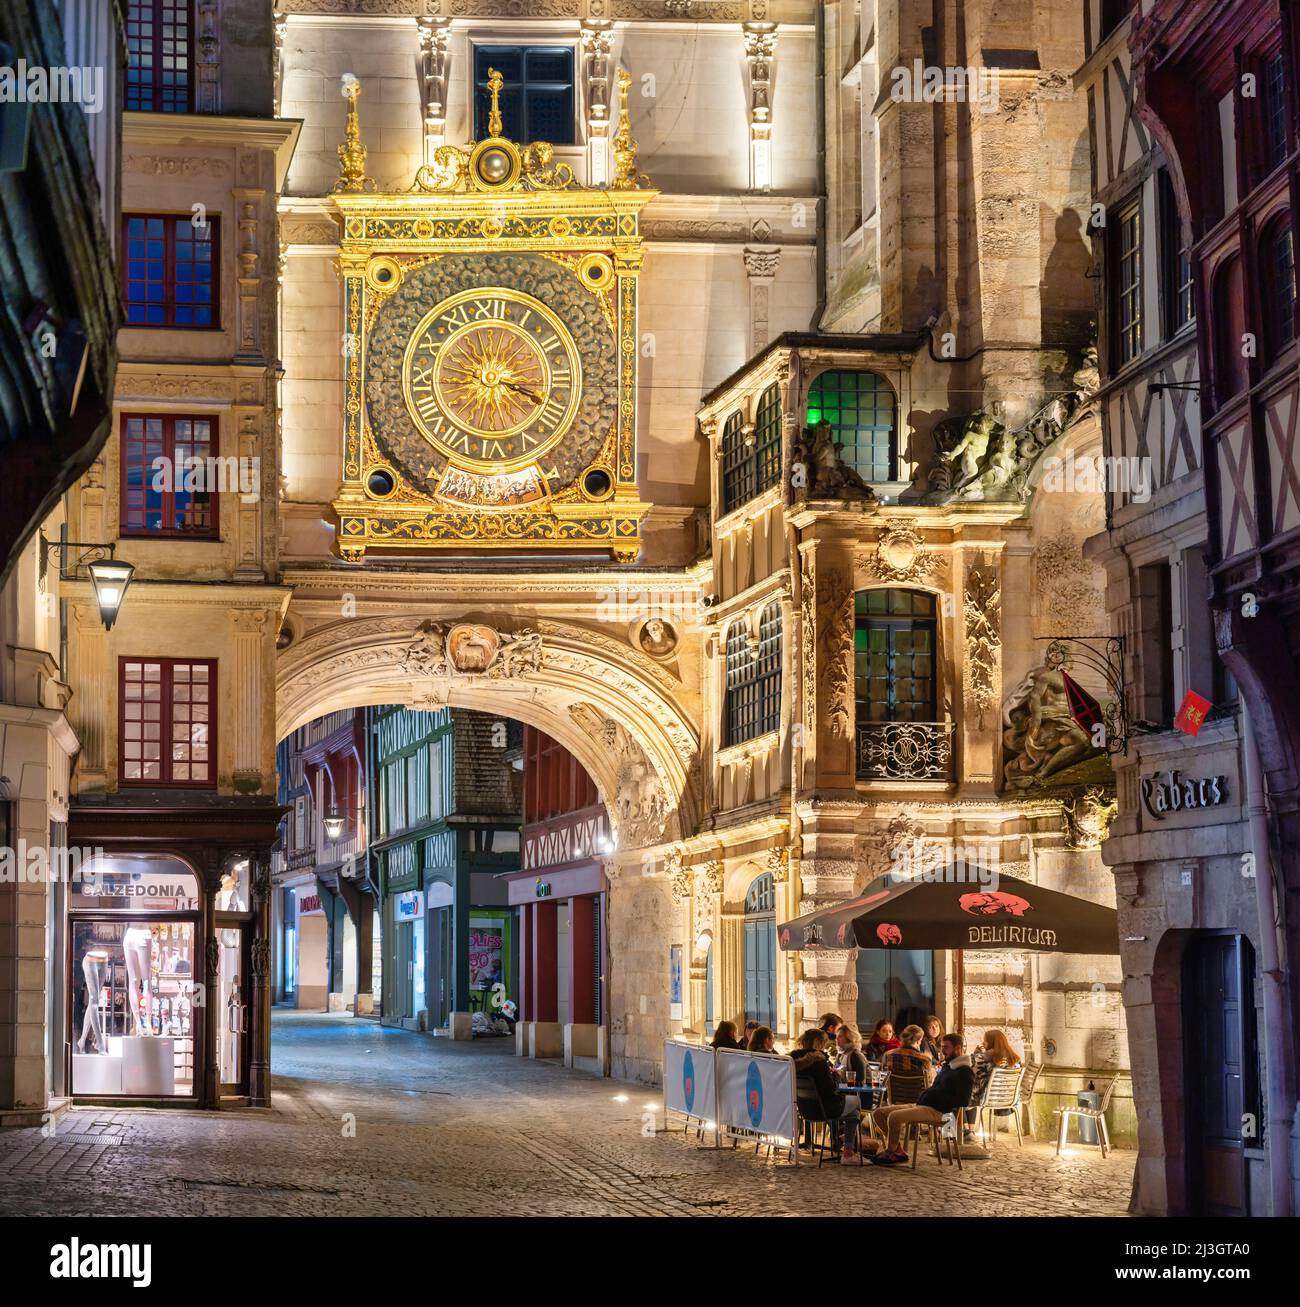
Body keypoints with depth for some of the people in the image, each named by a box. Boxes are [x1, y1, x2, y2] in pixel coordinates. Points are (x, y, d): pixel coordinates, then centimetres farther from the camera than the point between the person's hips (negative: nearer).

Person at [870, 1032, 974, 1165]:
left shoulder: (964, 1072, -7)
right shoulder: (947, 1067, 24)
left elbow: (962, 1101, -14)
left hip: (937, 1111, -10)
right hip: (921, 1105, 10)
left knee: (894, 1116, -30)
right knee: (878, 1113, 2)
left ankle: (889, 1153, -14)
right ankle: (898, 1151, -4)